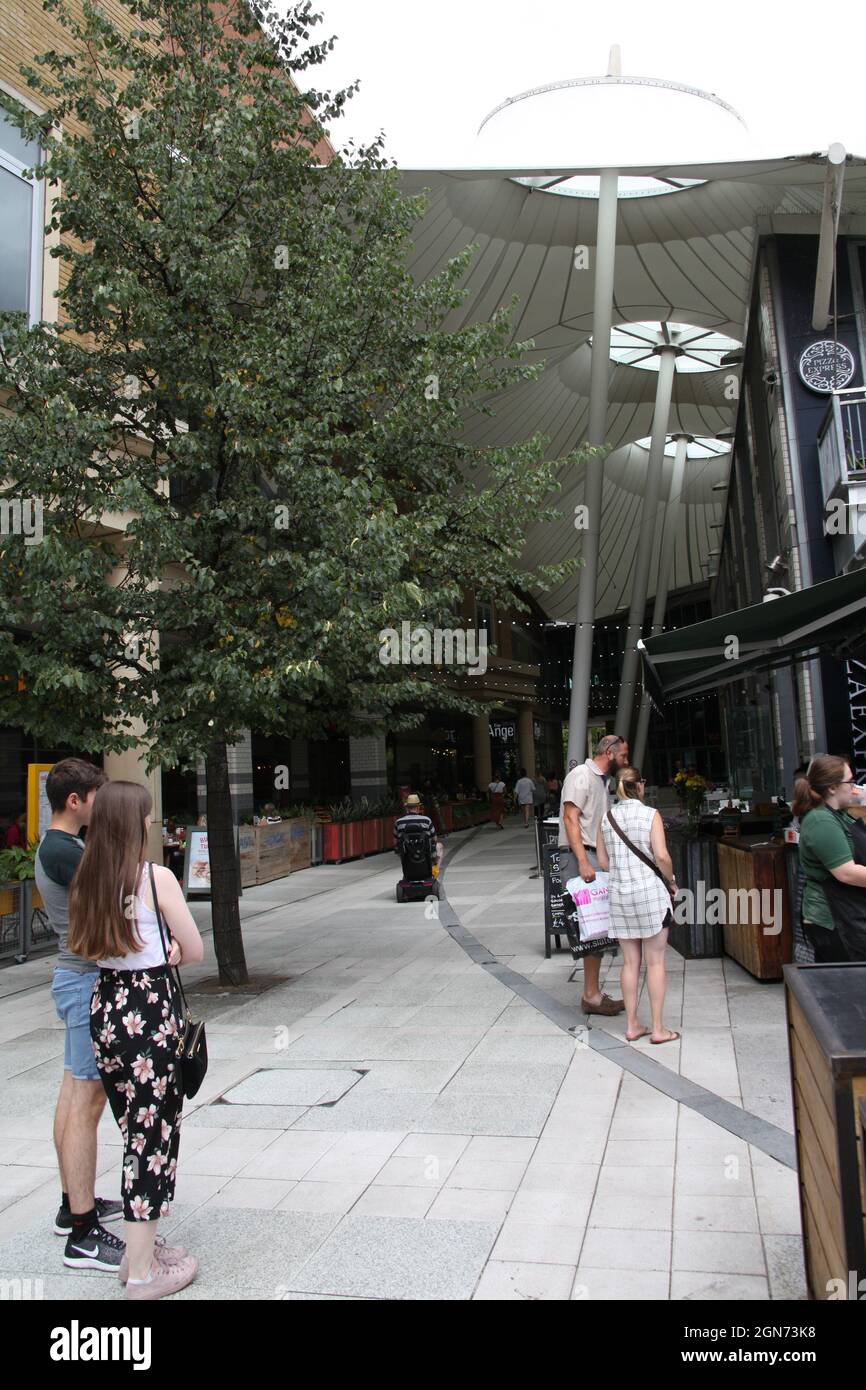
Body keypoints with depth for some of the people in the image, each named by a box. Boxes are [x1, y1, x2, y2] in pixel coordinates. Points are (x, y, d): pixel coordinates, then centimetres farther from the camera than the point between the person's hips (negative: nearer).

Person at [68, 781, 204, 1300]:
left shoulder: (88, 879, 3)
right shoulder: (156, 877, -15)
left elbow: (90, 948, 12)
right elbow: (195, 952, -9)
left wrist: (153, 950, 4)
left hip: (105, 1009, 7)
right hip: (151, 1011, -7)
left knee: (135, 1131, 20)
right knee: (153, 1135, 6)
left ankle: (140, 1248, 34)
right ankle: (143, 1272, 17)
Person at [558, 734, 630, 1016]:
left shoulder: (602, 780, 21)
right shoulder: (581, 775, -8)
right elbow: (570, 819, -17)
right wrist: (583, 862, -24)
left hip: (596, 856, 10)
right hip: (579, 856, -10)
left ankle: (593, 994, 16)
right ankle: (591, 996, -5)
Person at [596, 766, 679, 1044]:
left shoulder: (607, 818, 4)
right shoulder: (650, 815, -8)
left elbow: (602, 862, 4)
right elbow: (662, 856, -15)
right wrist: (671, 881, 1)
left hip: (618, 894, 4)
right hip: (650, 891, -4)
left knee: (630, 962, 12)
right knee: (655, 961, 5)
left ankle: (632, 1025, 18)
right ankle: (657, 1028, 10)